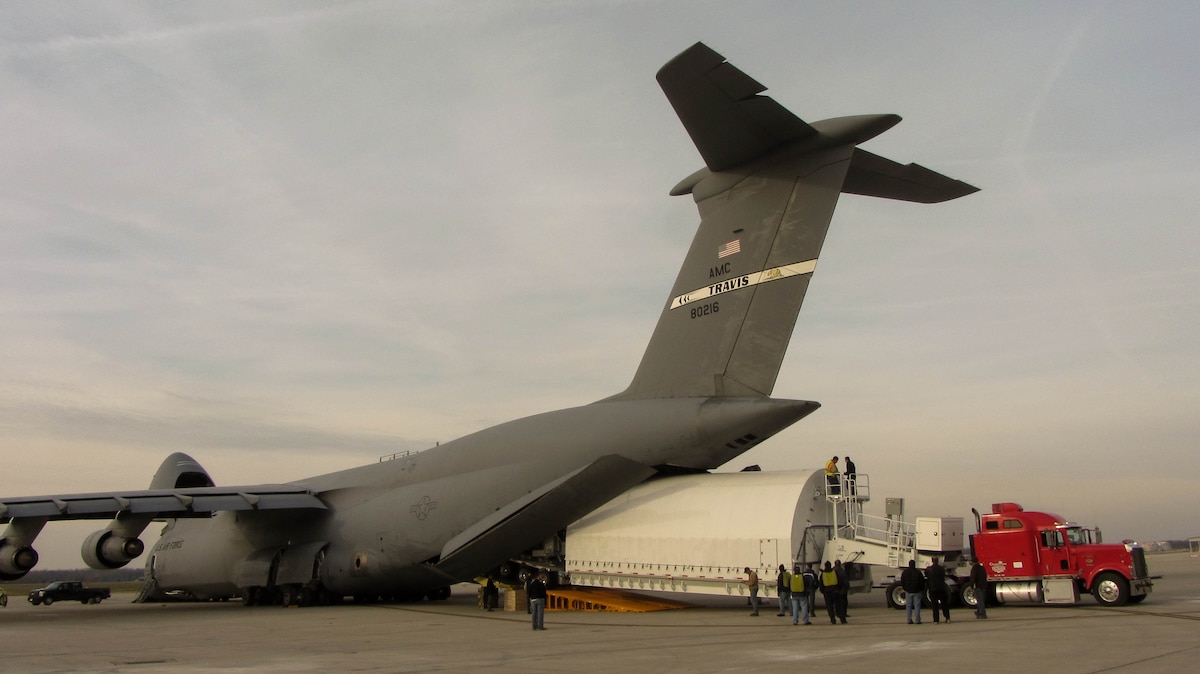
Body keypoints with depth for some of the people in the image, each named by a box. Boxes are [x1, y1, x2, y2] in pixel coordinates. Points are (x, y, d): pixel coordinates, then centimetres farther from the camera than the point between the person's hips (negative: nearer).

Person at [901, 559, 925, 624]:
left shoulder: (905, 572, 1)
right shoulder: (918, 572, -6)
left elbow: (902, 582, 7)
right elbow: (922, 581, -2)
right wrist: (922, 589, 13)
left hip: (908, 592, 2)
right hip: (917, 592, -2)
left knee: (908, 606, 6)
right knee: (917, 606, 2)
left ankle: (909, 620, 3)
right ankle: (917, 620, -2)